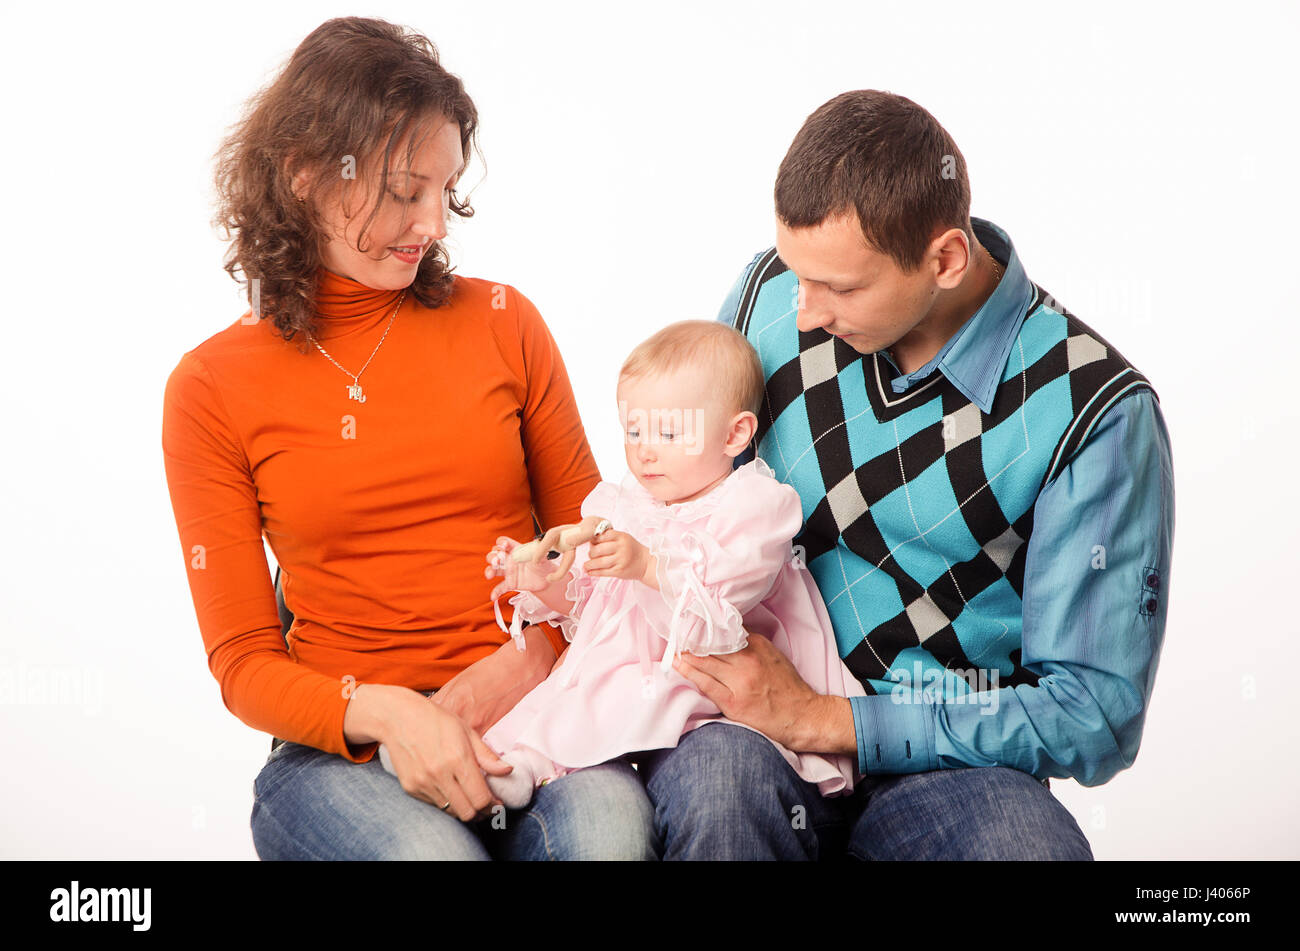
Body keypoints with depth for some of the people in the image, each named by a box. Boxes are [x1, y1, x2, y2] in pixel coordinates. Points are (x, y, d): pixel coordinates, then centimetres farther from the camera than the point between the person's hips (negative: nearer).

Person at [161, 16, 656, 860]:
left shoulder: (502, 323, 7)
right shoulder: (214, 387, 3)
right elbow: (243, 662, 2)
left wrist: (531, 656, -9)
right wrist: (384, 712, -18)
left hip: (531, 720, 1)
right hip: (341, 751, 0)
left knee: (608, 833, -32)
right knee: (432, 850, -34)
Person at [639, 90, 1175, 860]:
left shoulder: (1095, 413, -13)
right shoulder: (771, 292, -1)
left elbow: (1093, 718, -12)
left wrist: (823, 720, -18)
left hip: (941, 758, -1)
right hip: (740, 721, 2)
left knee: (1032, 839, -35)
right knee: (717, 773, -35)